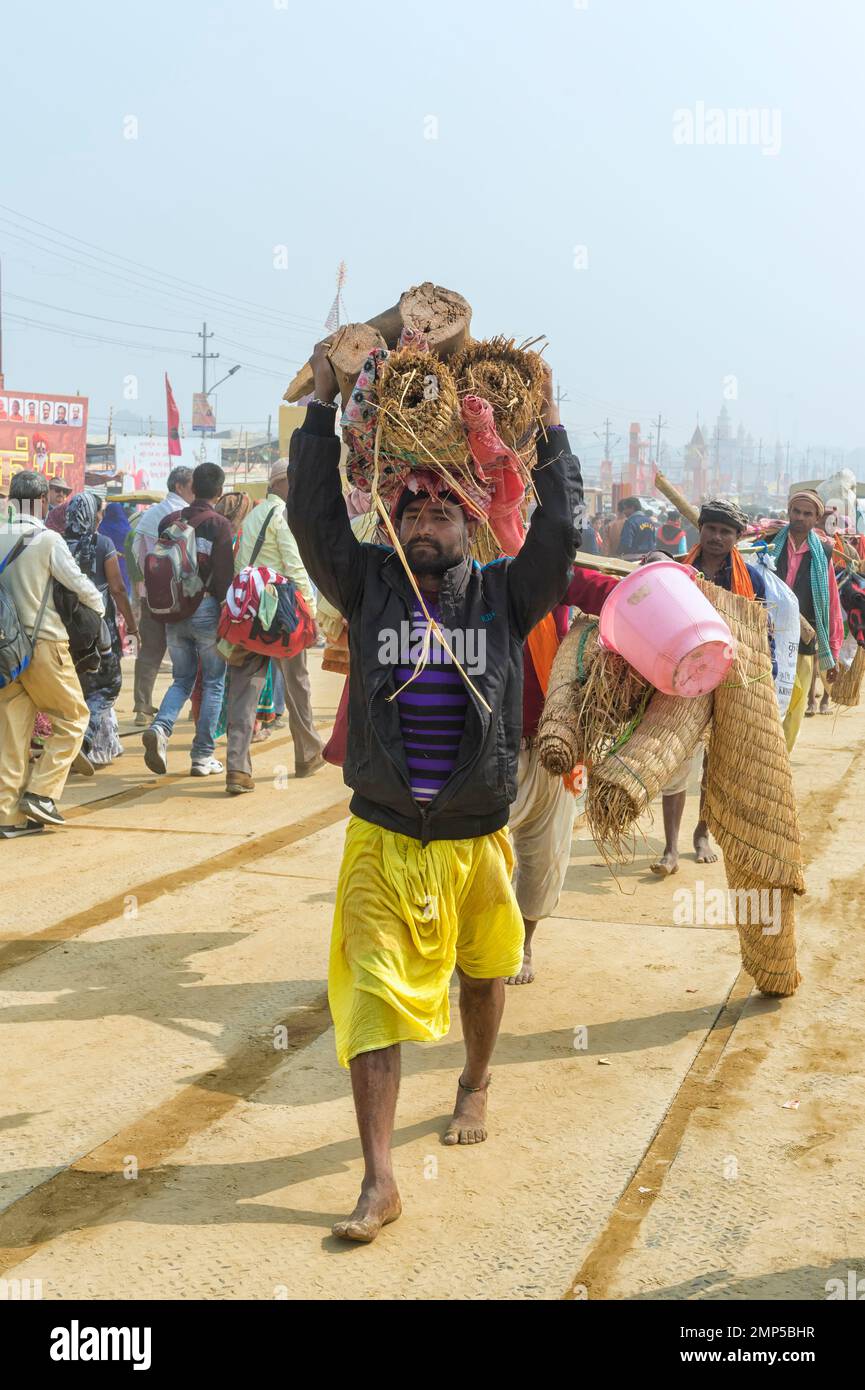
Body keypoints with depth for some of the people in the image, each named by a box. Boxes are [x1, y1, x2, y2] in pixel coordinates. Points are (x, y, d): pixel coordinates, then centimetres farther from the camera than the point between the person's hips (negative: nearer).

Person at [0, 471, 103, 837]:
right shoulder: (48, 540, -10)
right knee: (73, 718, 10)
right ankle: (41, 792, 1)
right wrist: (99, 605, 13)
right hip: (44, 644, -5)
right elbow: (79, 585, -7)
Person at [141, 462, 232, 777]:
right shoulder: (218, 525, -8)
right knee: (213, 683, 6)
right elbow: (225, 574, -13)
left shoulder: (169, 522, 8)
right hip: (206, 608, -5)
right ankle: (203, 756, 6)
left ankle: (160, 728, -12)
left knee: (181, 679, 16)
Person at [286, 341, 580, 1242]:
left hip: (475, 838, 1)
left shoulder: (503, 596, -2)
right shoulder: (370, 588, -1)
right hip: (381, 839, -1)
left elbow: (558, 531, -11)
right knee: (372, 1001, -6)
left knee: (482, 974, 21)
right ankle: (379, 1183, 1)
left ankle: (474, 1086, 51)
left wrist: (548, 428, -8)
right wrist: (322, 407, -8)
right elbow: (315, 517, -9)